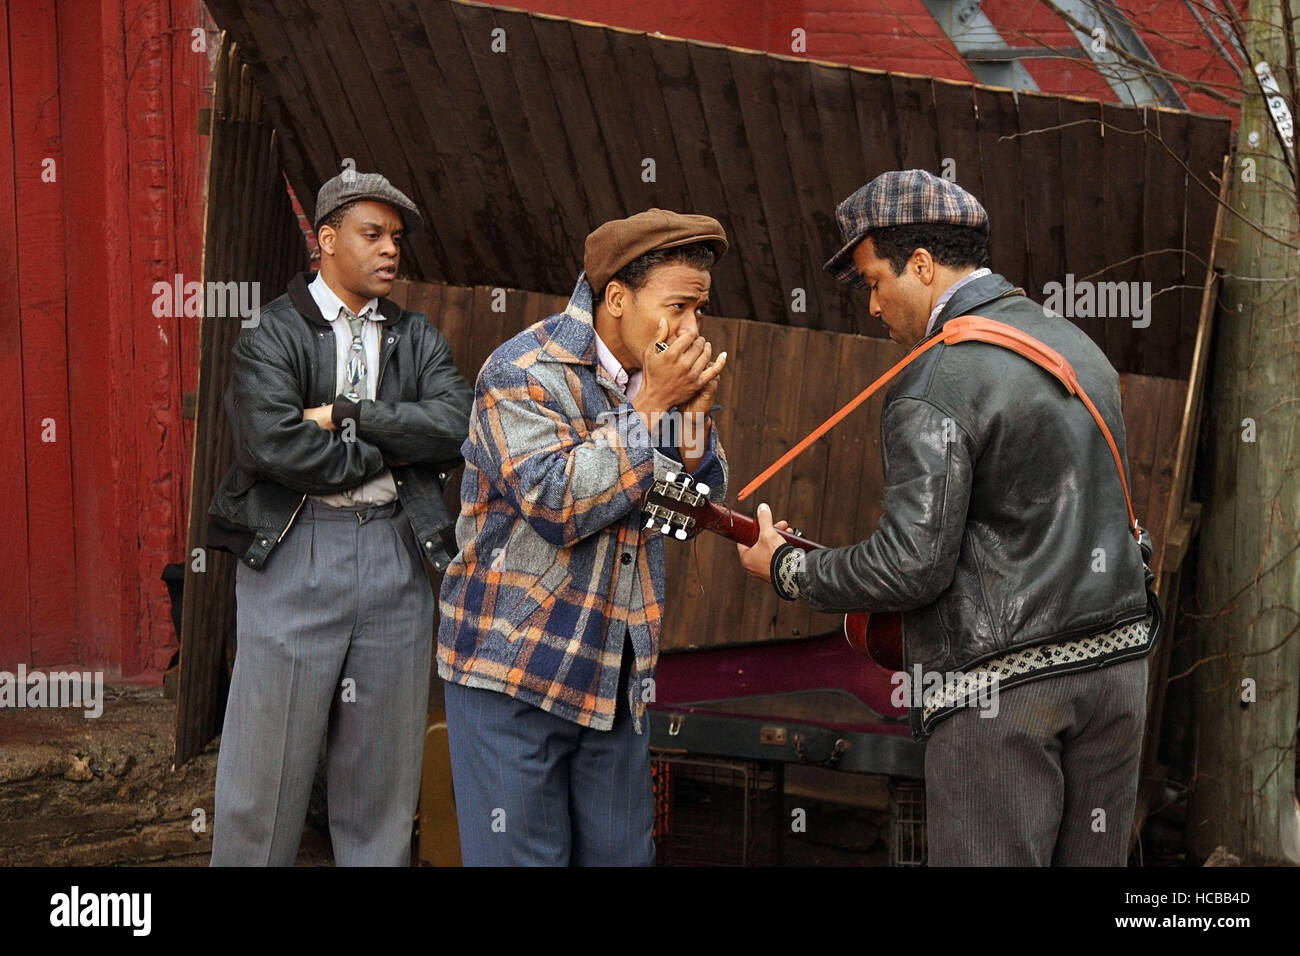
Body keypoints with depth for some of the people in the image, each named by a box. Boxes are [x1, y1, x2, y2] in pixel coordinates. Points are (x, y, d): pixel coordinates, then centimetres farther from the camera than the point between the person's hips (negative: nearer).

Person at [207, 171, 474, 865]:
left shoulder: (418, 339, 13)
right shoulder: (272, 333, 0)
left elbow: (455, 425, -5)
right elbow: (275, 445, -17)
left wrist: (342, 415, -10)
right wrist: (392, 449, -7)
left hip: (395, 554, 4)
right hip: (294, 553, -4)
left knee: (382, 779, 10)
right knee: (267, 773, 0)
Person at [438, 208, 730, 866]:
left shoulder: (656, 378, 7)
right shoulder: (523, 373, -13)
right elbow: (559, 506, -23)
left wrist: (695, 412, -9)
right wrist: (650, 407, -20)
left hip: (615, 677, 7)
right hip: (516, 672, -6)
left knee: (622, 854, 9)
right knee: (522, 856, -1)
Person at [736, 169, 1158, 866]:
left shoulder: (935, 383, -14)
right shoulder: (1081, 348, 13)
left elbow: (911, 566, -18)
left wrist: (786, 568, -5)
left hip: (999, 683, -8)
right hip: (1115, 660, 8)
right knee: (1092, 860, 13)